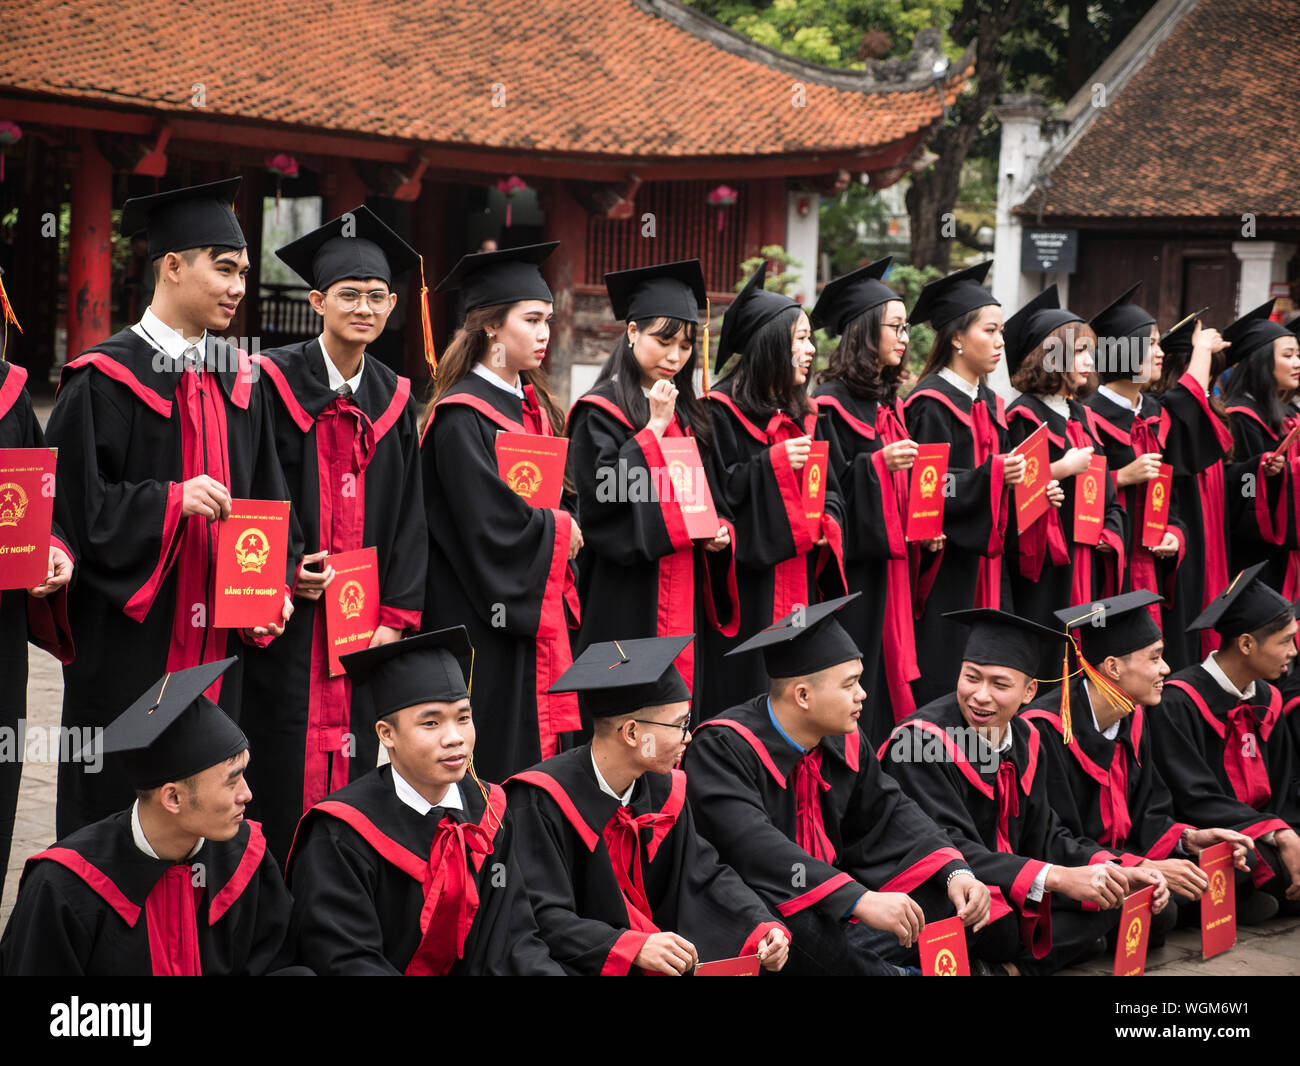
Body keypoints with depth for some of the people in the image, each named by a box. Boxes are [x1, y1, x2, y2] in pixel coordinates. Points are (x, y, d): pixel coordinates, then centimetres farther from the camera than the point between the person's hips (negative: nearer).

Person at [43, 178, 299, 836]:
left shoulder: (239, 381, 11)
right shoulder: (106, 379, -8)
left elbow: (267, 499, 14)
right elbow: (68, 504, -10)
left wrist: (274, 586, -1)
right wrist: (171, 500, -21)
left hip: (214, 634, 6)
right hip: (128, 637, -5)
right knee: (117, 802, 0)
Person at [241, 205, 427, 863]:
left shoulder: (394, 400, 10)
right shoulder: (275, 383, -3)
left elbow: (408, 516, 9)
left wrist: (397, 615, -1)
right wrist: (285, 575, -16)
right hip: (289, 617, -4)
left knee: (354, 759, 6)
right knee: (282, 778, -4)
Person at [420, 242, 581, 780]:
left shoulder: (534, 407, 14)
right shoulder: (462, 417, -13)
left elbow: (559, 493, 20)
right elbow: (490, 523, -19)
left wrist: (562, 524, -1)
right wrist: (559, 529, -5)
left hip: (537, 611, 8)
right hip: (484, 622, -8)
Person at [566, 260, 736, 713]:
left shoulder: (687, 414, 16)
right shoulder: (600, 413, -4)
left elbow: (708, 490, 21)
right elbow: (600, 495, -17)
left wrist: (718, 530, 0)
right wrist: (654, 429, -15)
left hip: (686, 597, 6)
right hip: (628, 602, -6)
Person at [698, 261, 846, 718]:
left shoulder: (803, 417, 16)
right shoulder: (722, 413, -7)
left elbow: (828, 491, 19)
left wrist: (828, 520, -3)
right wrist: (773, 464, -19)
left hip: (801, 584, 7)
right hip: (747, 587, -7)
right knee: (746, 690, -7)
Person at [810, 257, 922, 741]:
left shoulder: (889, 404, 16)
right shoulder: (832, 402, -9)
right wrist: (876, 464, -23)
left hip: (888, 563, 8)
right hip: (849, 564, -8)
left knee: (885, 672, 8)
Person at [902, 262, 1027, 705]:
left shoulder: (990, 403, 15)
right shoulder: (933, 403, -11)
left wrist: (1013, 476, 3)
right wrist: (991, 474, -25)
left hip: (984, 560, 8)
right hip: (946, 563, -8)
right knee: (941, 680, -8)